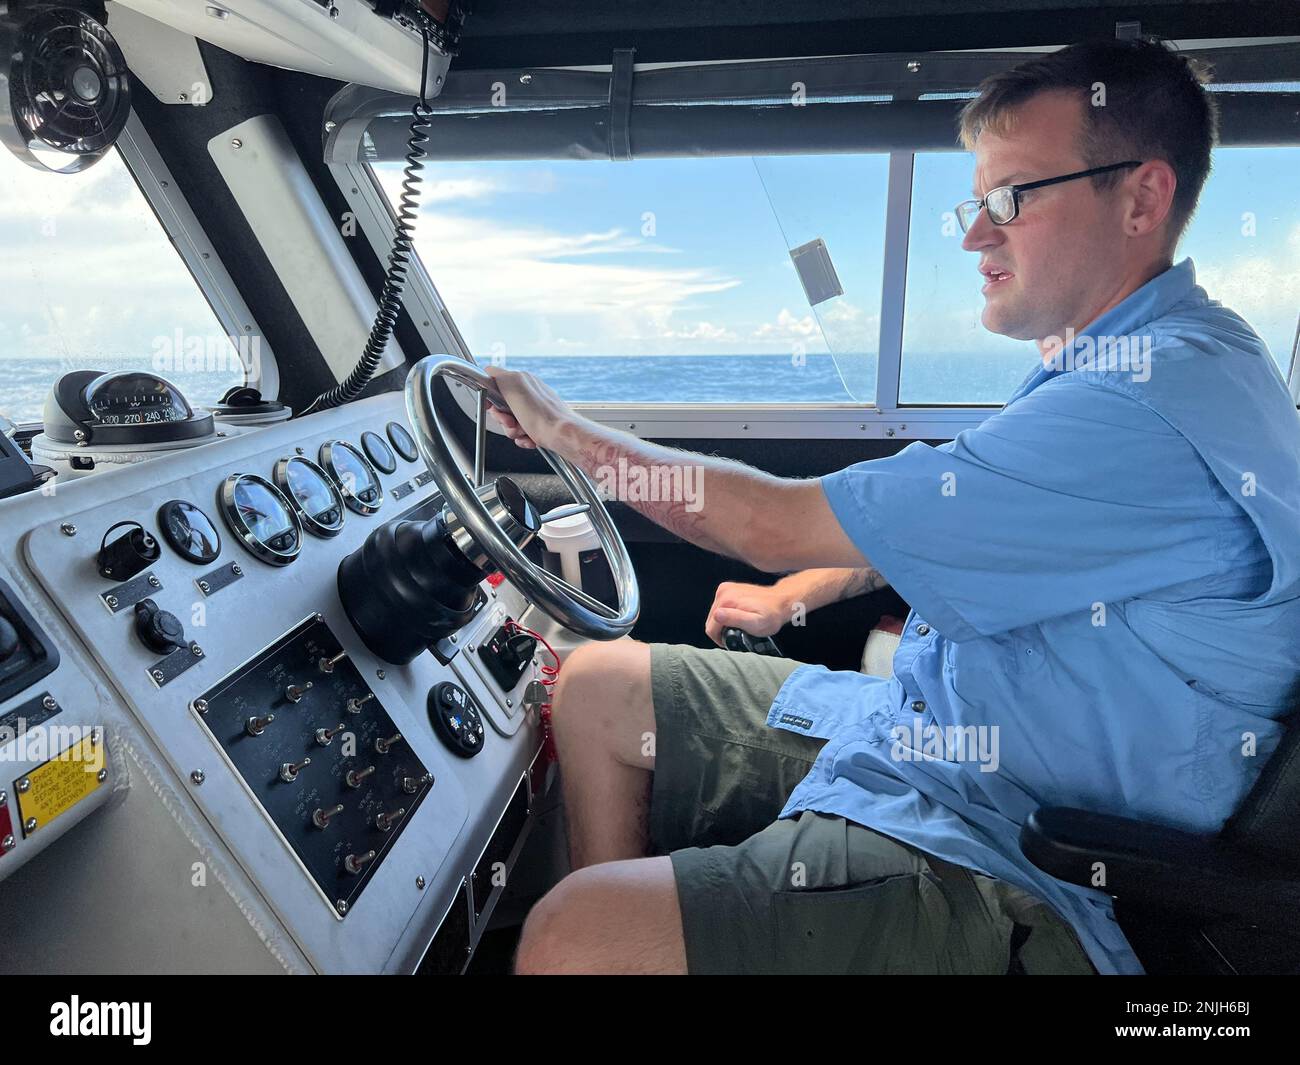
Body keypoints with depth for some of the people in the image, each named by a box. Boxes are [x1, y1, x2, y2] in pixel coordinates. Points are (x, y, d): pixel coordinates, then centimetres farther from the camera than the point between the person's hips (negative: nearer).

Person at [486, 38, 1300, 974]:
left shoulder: (1161, 400, -25)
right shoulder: (1102, 367, 10)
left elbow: (782, 525, -24)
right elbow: (940, 524, 23)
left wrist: (567, 429, -11)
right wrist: (791, 597, 15)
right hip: (915, 724, 10)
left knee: (574, 936, -26)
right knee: (596, 686, 9)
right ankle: (623, 930, 20)